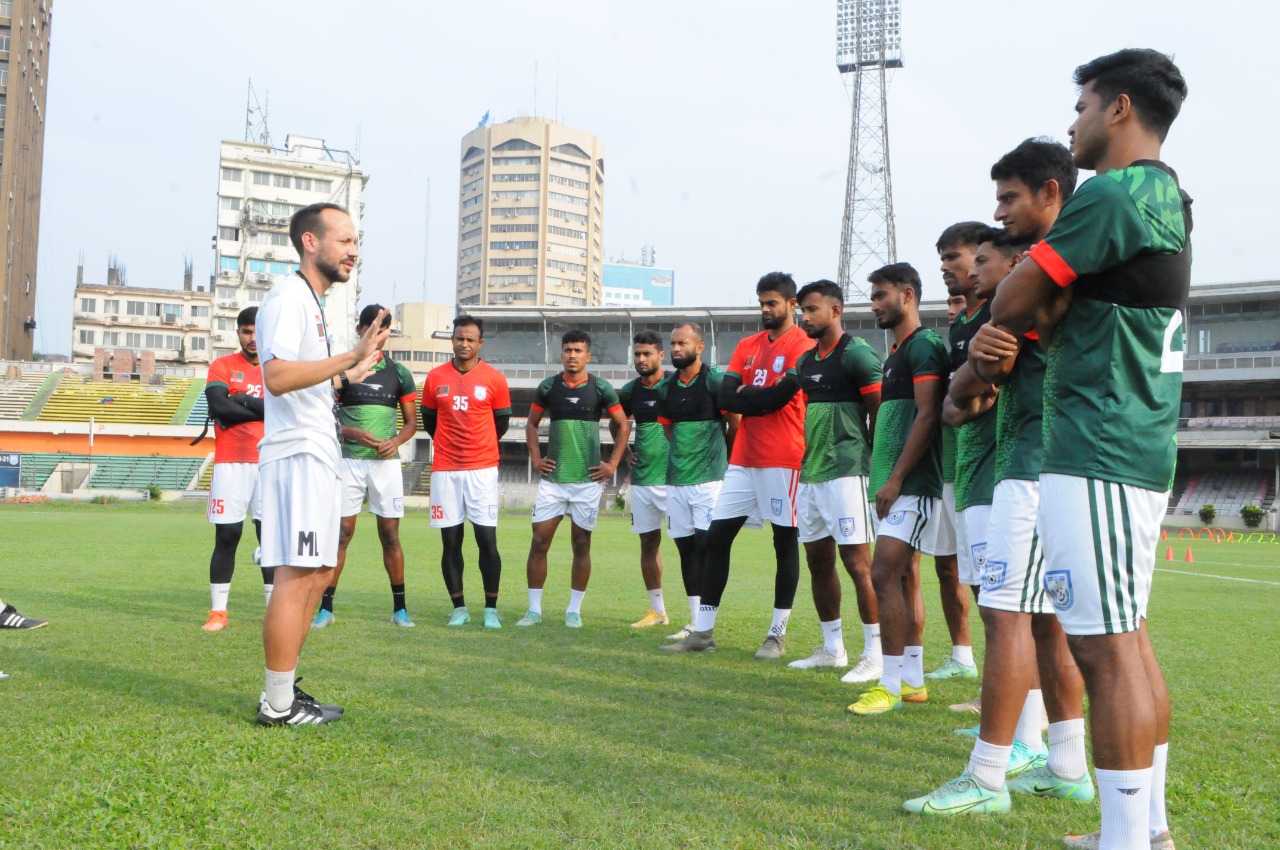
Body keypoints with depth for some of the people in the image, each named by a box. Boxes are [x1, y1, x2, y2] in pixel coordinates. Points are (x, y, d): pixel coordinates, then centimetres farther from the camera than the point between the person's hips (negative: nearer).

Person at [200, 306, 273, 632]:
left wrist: (242, 401, -10)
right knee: (227, 536, -1)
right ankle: (218, 612, 6)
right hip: (230, 463, -1)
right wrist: (265, 409, -6)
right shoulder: (222, 367, 5)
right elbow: (219, 407, -11)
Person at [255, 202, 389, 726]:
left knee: (318, 572, 14)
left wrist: (349, 374, 33)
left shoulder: (311, 301, 20)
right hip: (299, 453, -11)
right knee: (298, 576, -8)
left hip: (318, 455, 11)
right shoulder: (289, 296, -11)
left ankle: (284, 692, 22)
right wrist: (350, 357, -27)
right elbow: (277, 376, -26)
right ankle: (278, 705, -1)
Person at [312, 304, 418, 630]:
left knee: (390, 534, 4)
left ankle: (400, 608, 12)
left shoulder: (400, 374, 9)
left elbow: (411, 422, 12)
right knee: (341, 531, -2)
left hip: (386, 460, 1)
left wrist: (396, 440, -8)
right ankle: (326, 607, 6)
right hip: (349, 459, -1)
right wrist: (353, 433, -16)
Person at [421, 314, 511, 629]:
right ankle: (459, 608, 14)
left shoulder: (494, 379, 1)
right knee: (451, 541, 4)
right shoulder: (435, 377, 6)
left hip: (482, 469, -2)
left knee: (487, 539, -4)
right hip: (444, 470, 2)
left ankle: (491, 609, 6)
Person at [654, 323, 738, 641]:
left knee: (705, 546, -10)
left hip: (710, 477, -6)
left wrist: (719, 455, 8)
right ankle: (694, 622, 16)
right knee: (686, 547, 8)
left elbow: (736, 423, -4)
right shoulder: (668, 387, 10)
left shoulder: (716, 380, -9)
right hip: (676, 479, 7)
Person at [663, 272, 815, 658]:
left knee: (785, 543, 3)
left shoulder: (803, 346, -5)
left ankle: (777, 634, 13)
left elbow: (782, 394, -18)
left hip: (782, 461, -7)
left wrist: (745, 395, -3)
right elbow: (725, 397, 5)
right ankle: (703, 632, 11)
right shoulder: (747, 346, 15)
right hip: (743, 459, 7)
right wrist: (763, 398, -9)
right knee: (716, 537, 4)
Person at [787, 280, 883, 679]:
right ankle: (832, 649, 22)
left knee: (857, 560, -8)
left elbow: (880, 414, -10)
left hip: (845, 472, -9)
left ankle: (875, 654, -1)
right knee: (818, 560, 12)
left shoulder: (857, 354, -8)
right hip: (810, 472, 9)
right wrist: (806, 460, 17)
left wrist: (865, 460, -8)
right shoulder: (806, 360, 17)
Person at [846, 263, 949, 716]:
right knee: (905, 577, 11)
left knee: (885, 573, -13)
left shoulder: (924, 346, -10)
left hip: (912, 484, -10)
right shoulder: (896, 353, 20)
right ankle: (912, 679, 18)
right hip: (895, 485, 10)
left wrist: (896, 478, -21)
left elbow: (928, 415, -18)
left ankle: (890, 682, -8)